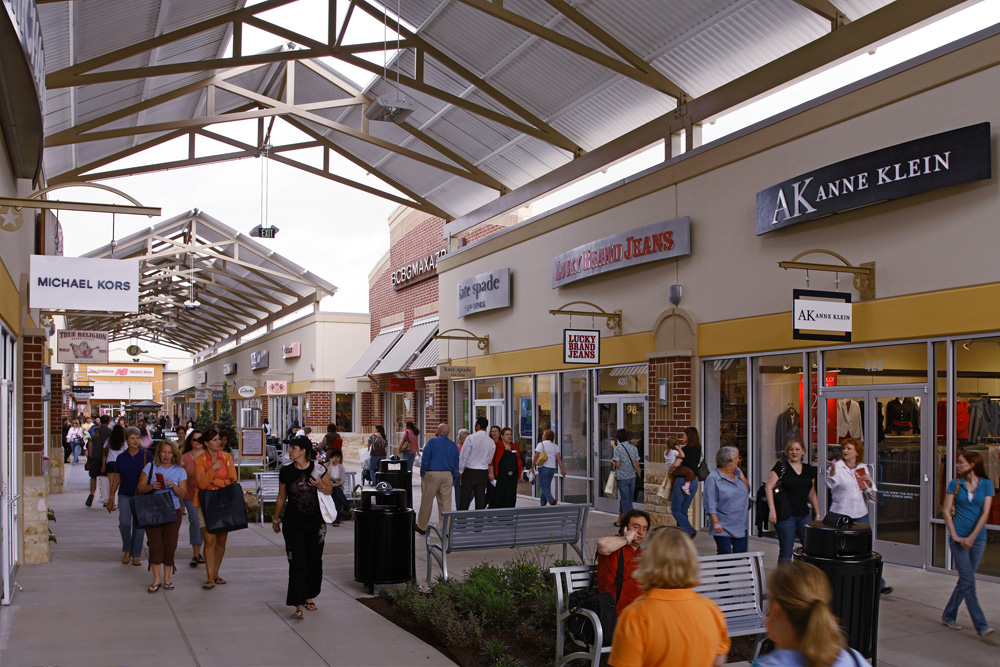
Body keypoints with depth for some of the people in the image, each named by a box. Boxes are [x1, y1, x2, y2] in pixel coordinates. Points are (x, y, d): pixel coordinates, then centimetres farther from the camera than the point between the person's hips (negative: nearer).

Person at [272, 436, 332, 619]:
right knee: (297, 562, -8)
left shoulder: (318, 469, -5)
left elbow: (329, 489, 6)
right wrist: (276, 519, 18)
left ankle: (309, 596, 31)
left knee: (314, 561, 9)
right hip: (293, 523, 0)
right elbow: (281, 498, 12)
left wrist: (320, 486, -16)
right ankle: (298, 605, -8)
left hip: (315, 522, 0)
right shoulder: (286, 472, 0)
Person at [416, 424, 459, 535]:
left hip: (432, 474, -4)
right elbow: (456, 464, 12)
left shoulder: (432, 442, -4)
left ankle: (421, 527, 17)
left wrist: (422, 474, -1)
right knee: (446, 503, 5)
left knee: (426, 501, 6)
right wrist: (454, 480, 17)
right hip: (447, 475, 4)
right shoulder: (453, 445, 10)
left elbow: (425, 459, -8)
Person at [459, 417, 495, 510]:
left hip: (470, 472, -4)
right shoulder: (491, 442, 3)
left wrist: (460, 470, 4)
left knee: (465, 498, 1)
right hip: (483, 473, 4)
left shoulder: (471, 438, -11)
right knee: (481, 498, 6)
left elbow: (464, 456, -7)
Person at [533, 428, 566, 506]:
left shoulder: (541, 444, -5)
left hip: (543, 468, -6)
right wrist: (562, 469, -2)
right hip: (552, 468, 6)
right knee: (546, 486, 14)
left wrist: (532, 467, -5)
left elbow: (536, 457, -10)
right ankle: (543, 503, 18)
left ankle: (551, 500, -25)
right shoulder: (555, 446, 10)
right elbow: (558, 458, 1)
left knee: (543, 487, -5)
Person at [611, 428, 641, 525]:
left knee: (625, 500, 2)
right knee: (626, 499, 14)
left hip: (623, 477, -5)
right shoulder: (634, 448, 3)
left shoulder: (618, 448, -11)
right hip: (632, 477, 5)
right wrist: (639, 476, 14)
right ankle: (620, 520, 24)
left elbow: (617, 464, -16)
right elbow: (637, 465, 4)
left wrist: (613, 462, 5)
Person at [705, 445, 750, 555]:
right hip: (723, 527, -6)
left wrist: (743, 479, 1)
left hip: (740, 525, 6)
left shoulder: (738, 472, 9)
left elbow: (747, 491, 19)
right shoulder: (713, 478, -11)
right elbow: (710, 504, -13)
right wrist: (716, 523, -19)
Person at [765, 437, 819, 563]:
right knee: (786, 552, -3)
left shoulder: (809, 469, 14)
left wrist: (817, 515, 19)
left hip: (804, 515, 5)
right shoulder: (781, 467, -2)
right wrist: (772, 509, -18)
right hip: (786, 515, -5)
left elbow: (812, 494, 21)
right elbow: (768, 487, -9)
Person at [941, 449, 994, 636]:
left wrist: (972, 537, -12)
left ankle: (949, 615, 26)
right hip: (958, 538, -2)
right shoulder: (955, 484, 1)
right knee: (968, 581, -7)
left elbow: (985, 513, -6)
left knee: (965, 580, 10)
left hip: (977, 539, 2)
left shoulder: (986, 484, 0)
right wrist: (955, 536, -8)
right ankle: (981, 625, -6)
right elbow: (946, 511, 0)